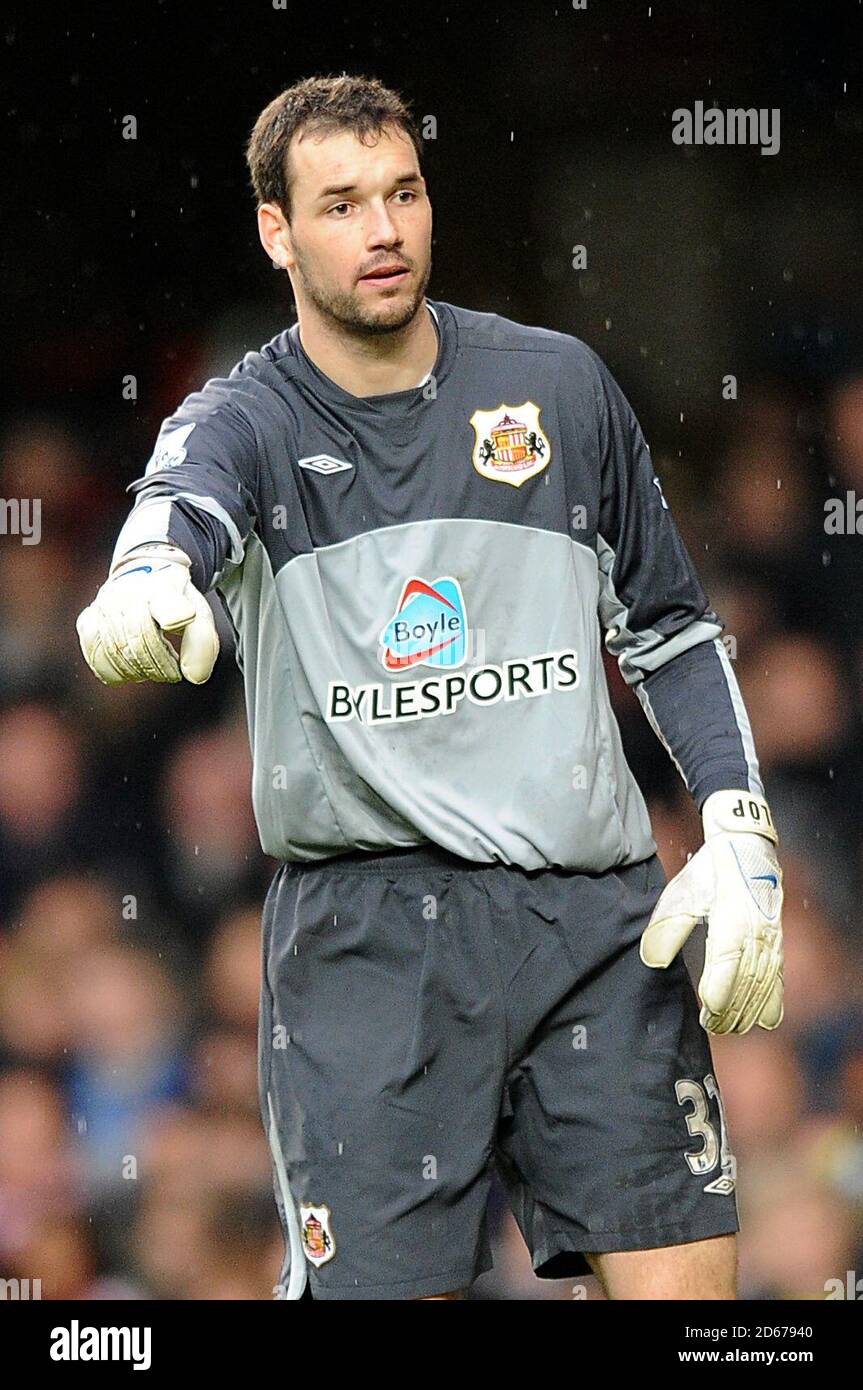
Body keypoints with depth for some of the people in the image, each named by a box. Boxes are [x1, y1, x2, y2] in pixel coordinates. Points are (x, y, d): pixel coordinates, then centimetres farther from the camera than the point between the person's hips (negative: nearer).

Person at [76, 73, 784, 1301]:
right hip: (365, 923, -2)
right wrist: (149, 579, -50)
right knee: (386, 1287, -8)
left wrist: (740, 841, 6)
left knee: (685, 1280, -6)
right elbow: (187, 498, -25)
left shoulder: (560, 384, 9)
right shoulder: (248, 420, 0)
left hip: (599, 917, 2)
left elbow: (669, 626, 18)